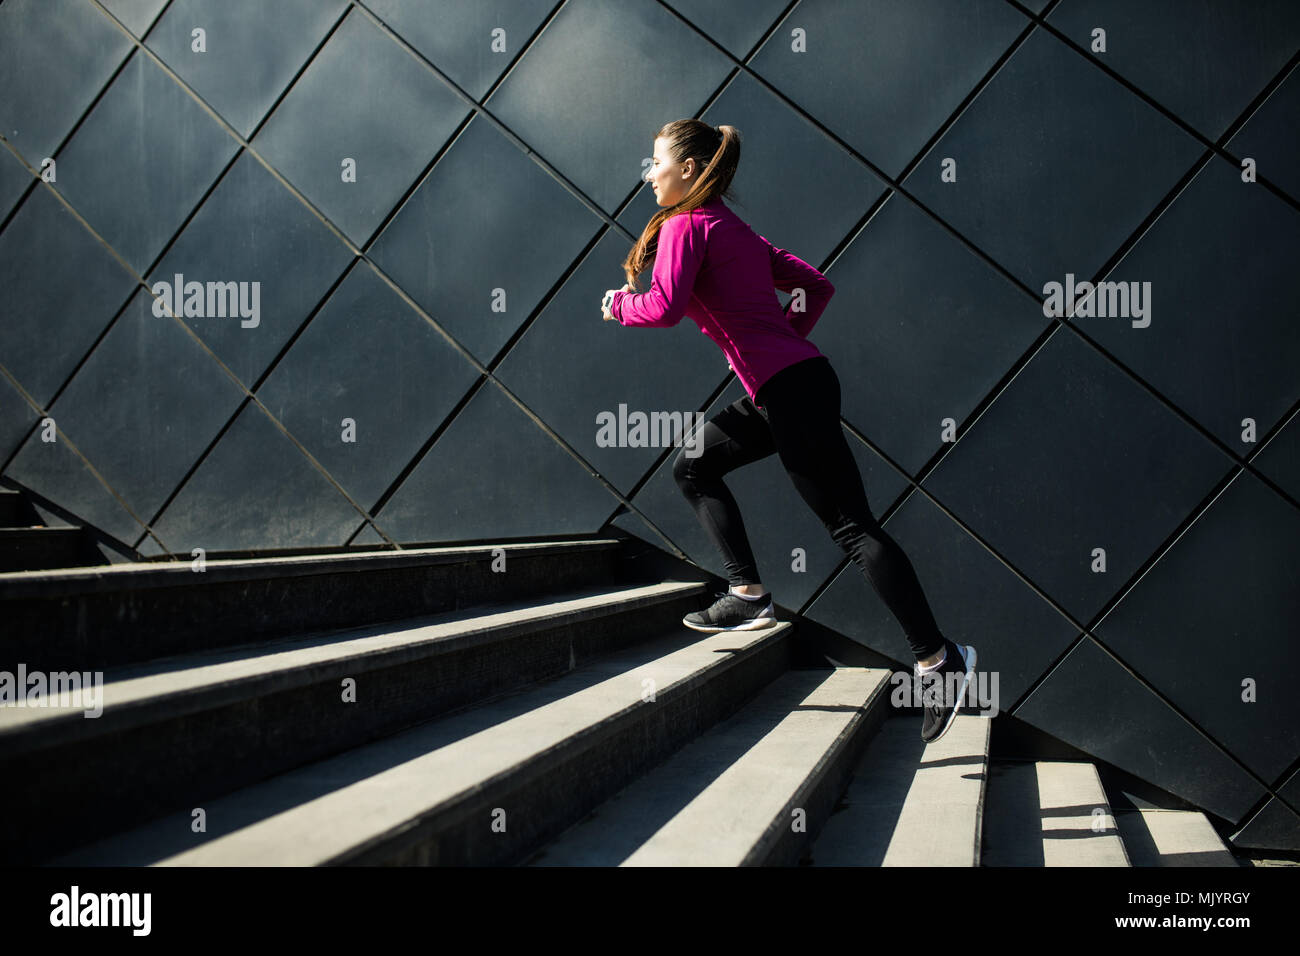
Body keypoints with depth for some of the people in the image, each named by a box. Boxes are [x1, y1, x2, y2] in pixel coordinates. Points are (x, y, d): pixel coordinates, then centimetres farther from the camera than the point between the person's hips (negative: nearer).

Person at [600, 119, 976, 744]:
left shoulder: (685, 225, -5)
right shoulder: (738, 231, 21)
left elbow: (665, 306, -20)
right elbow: (816, 285, 24)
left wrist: (619, 304, 0)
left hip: (790, 389, -10)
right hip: (795, 377, 10)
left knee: (852, 527, -10)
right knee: (694, 467, 20)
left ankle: (937, 658, -9)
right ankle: (749, 596, 17)